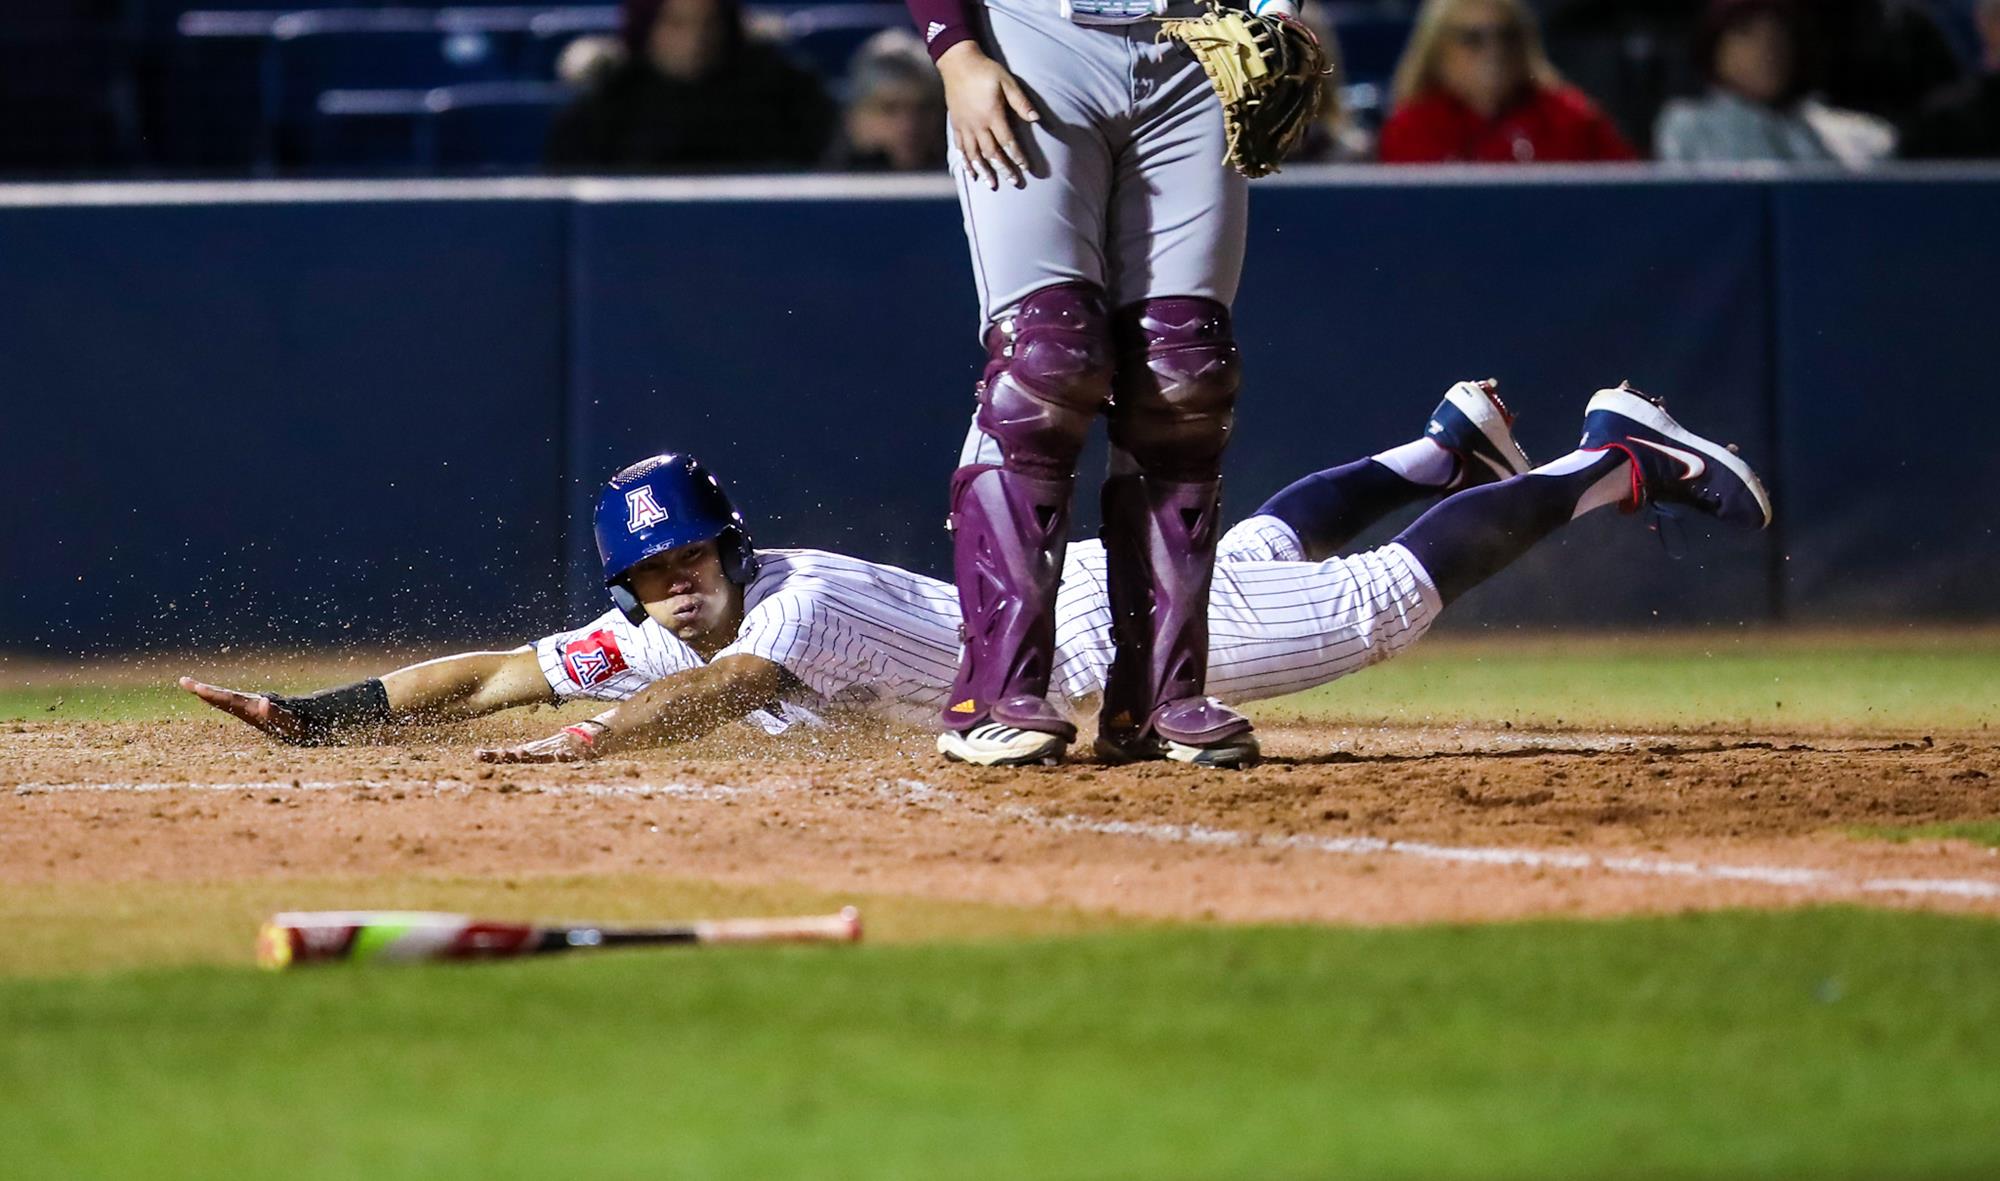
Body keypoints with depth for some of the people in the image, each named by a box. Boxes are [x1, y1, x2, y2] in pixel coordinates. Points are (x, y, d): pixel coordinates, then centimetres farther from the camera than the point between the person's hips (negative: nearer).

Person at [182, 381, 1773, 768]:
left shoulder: (799, 601, -35)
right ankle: (1453, 445, 49)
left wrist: (591, 741, -70)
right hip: (1047, 623, 7)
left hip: (1110, 627, -7)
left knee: (1379, 602, -4)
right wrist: (304, 716, -25)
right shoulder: (649, 636, -14)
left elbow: (731, 684, -55)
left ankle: (1614, 461, 9)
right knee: (1264, 548, 30)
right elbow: (485, 678, -14)